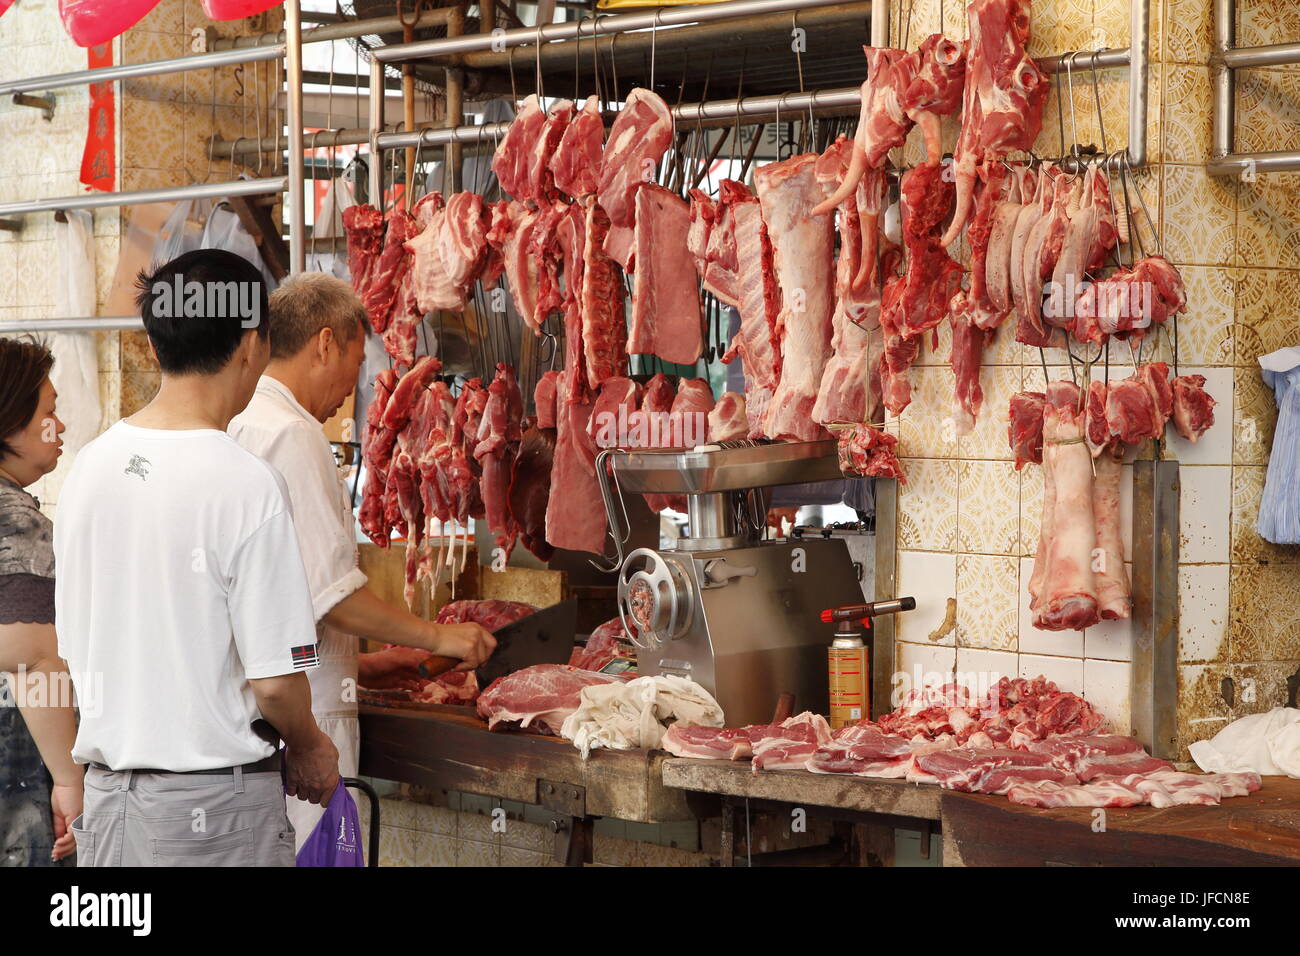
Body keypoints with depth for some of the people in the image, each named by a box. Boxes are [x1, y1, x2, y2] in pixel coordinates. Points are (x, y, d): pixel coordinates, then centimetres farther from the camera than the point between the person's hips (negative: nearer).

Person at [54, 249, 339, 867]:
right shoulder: (246, 485, -17)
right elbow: (274, 680, -16)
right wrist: (309, 750, 2)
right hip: (217, 801, -6)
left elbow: (73, 648, 12)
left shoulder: (89, 467, 3)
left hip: (107, 790, 6)